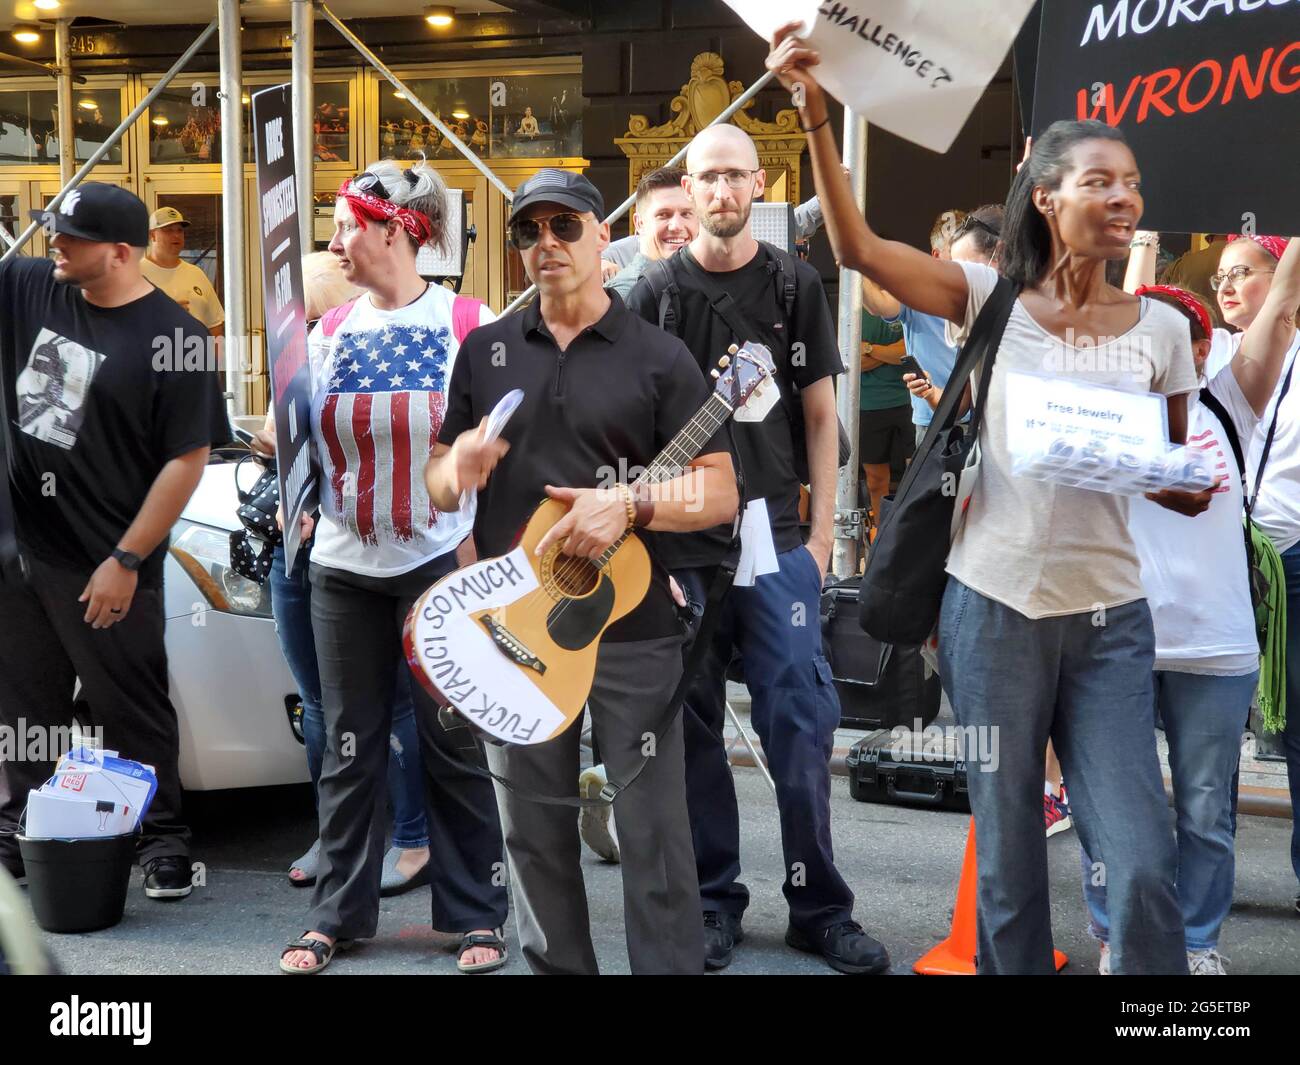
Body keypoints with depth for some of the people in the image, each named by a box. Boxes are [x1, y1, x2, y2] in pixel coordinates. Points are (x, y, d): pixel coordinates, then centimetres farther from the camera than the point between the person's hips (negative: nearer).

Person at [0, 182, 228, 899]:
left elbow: (188, 459, -14)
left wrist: (126, 560, -15)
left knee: (132, 712, 5)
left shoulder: (171, 337, -14)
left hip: (104, 566, -5)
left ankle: (163, 842, 19)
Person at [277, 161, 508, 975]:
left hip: (442, 561, -4)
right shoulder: (329, 332, 6)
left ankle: (477, 915, 16)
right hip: (344, 568, 4)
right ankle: (338, 914, 21)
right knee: (351, 747, 10)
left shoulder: (471, 325, -5)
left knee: (454, 746, 4)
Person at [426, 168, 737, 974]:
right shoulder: (485, 350, 9)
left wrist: (631, 506, -21)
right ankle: (555, 966, 27)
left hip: (632, 628, -3)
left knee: (654, 834, 0)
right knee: (534, 832, 12)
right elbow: (438, 477, 13)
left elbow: (721, 490, -4)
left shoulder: (659, 357, -1)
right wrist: (458, 474, -10)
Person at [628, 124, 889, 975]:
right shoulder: (654, 295, 5)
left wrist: (822, 529, 1)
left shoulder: (795, 286, 5)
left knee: (802, 723, -2)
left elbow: (820, 416, 7)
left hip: (775, 537, 0)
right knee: (696, 729, 6)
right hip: (679, 543, 0)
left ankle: (820, 909, 10)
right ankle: (715, 902, 18)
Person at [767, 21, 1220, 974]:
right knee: (1007, 861, 10)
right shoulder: (991, 299, 0)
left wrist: (1189, 489, -10)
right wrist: (815, 111, -17)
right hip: (994, 607, -1)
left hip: (1110, 618, 1)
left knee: (1143, 865, -6)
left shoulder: (1159, 328, 4)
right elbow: (858, 248, -10)